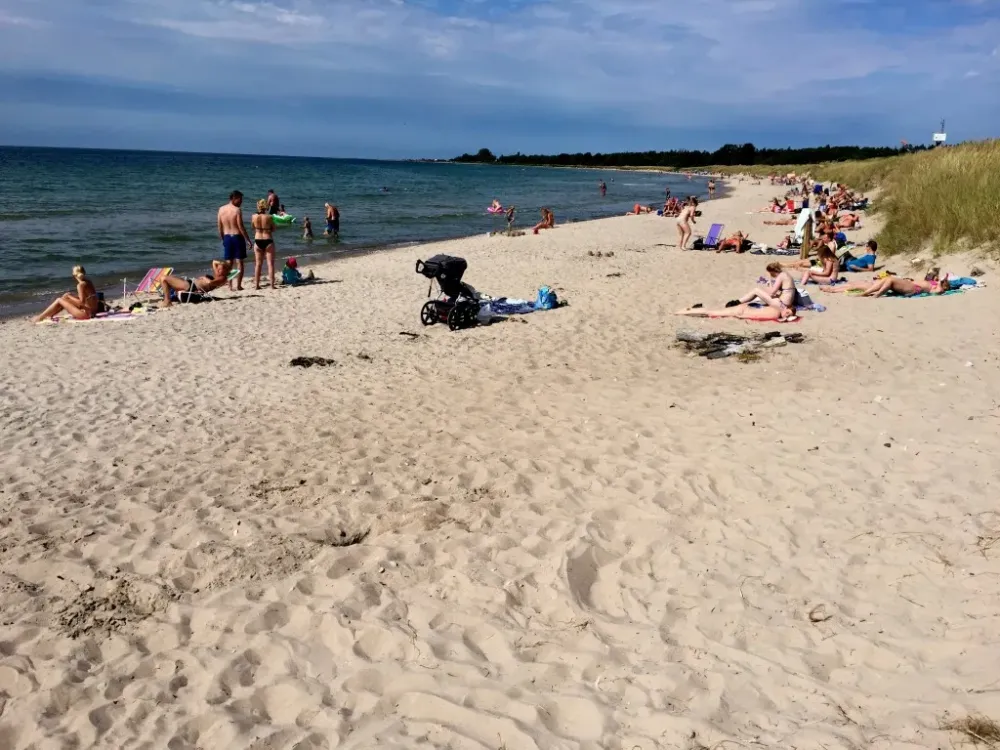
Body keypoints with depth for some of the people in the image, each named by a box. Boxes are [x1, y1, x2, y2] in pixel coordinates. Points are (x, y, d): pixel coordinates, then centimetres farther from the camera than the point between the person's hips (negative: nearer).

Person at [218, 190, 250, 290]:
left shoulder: (221, 209, 4)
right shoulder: (237, 210, -12)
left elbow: (220, 227, 8)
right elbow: (240, 227, -14)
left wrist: (222, 239, 18)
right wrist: (248, 239, -8)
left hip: (227, 237, 5)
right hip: (237, 237, -5)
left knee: (228, 263, 11)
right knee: (239, 262, 2)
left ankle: (230, 286, 11)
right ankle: (238, 286, 1)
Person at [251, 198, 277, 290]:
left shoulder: (254, 217, -5)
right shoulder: (269, 217, -12)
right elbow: (273, 229, -1)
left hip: (258, 241, 3)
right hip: (268, 241, -3)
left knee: (258, 264, 12)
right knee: (270, 263, 3)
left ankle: (256, 285, 14)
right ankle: (272, 285, 1)